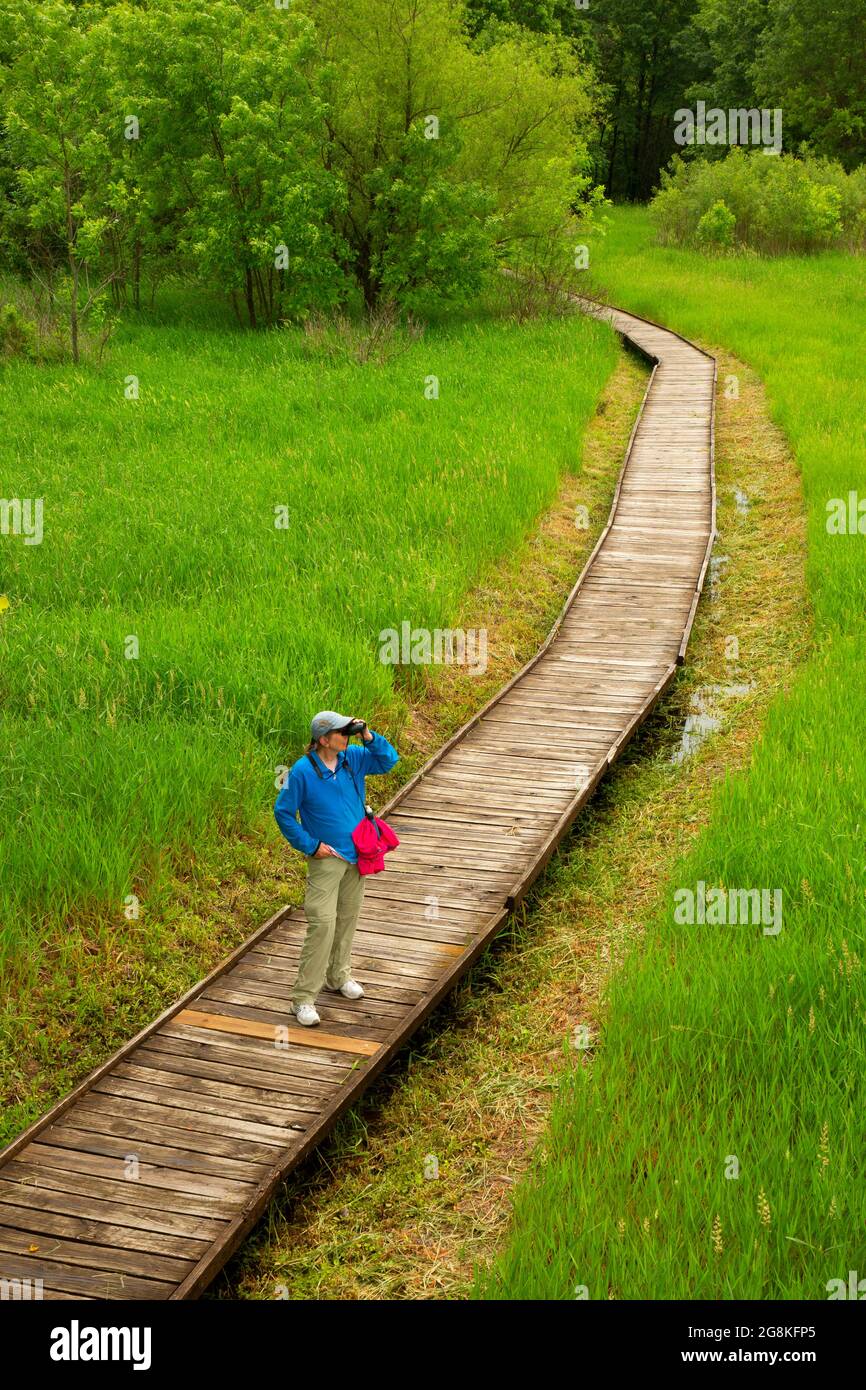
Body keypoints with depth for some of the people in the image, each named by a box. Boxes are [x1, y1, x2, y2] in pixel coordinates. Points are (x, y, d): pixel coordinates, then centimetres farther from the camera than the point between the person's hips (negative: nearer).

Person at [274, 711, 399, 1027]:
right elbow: (283, 812, -9)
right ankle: (303, 998, -7)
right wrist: (310, 845, -11)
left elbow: (389, 760, 6)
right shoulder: (303, 771, -17)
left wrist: (368, 736, -11)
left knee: (348, 917, 17)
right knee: (322, 923, -12)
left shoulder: (353, 758, -2)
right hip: (326, 857, -6)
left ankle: (339, 975, 37)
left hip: (357, 855, 6)